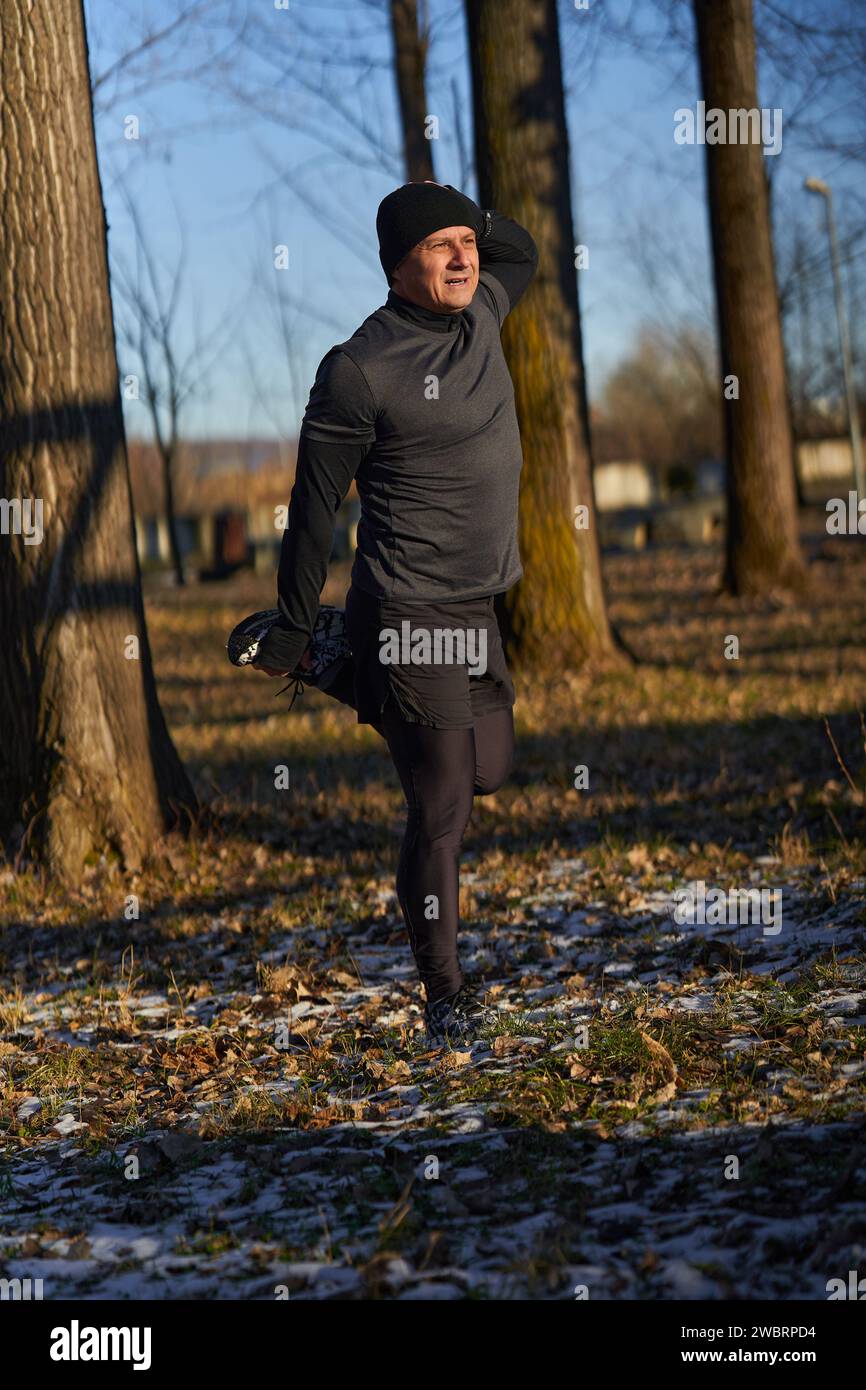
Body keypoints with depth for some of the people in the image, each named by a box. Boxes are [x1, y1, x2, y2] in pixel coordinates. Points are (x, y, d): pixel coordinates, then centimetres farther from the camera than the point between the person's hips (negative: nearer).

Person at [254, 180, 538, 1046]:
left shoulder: (481, 312, 6)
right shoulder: (359, 370, -15)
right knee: (441, 814, -3)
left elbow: (522, 251, 30)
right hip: (414, 617, -7)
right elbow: (314, 506, -8)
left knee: (488, 774, 16)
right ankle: (444, 996, 8)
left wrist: (468, 213, 11)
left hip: (491, 611, 7)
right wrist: (292, 630, -3)